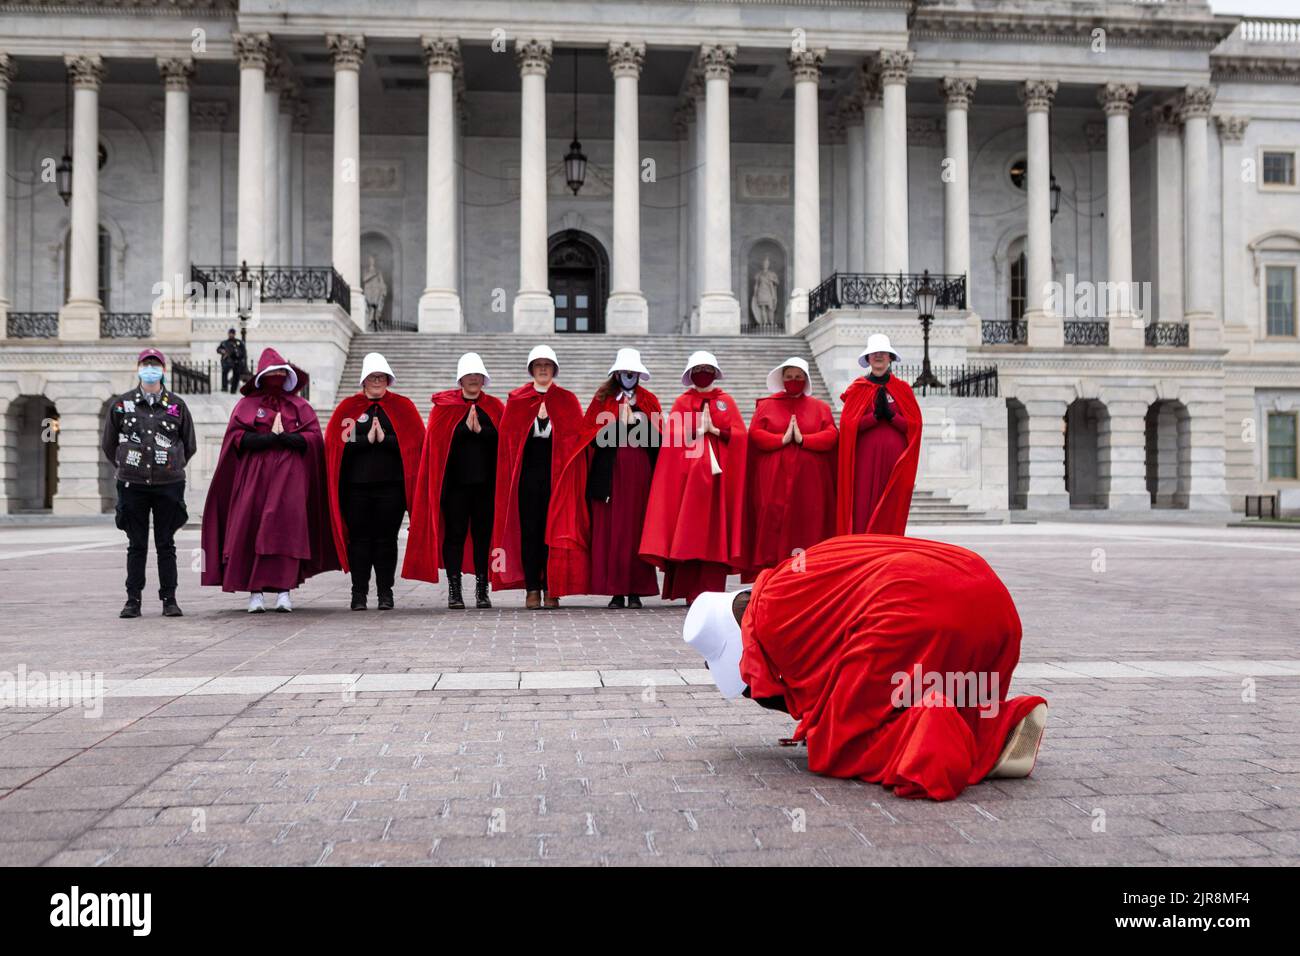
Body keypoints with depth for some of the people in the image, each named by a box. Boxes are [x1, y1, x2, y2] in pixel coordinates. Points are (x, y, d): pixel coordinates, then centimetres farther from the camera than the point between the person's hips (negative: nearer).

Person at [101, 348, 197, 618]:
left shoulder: (176, 405, 5)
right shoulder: (121, 403, 6)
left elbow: (189, 445, 14)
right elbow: (108, 443, 15)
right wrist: (125, 467, 15)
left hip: (168, 484, 0)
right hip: (132, 485, 0)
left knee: (166, 545, 4)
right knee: (136, 545, 4)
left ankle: (169, 599, 10)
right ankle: (133, 599, 11)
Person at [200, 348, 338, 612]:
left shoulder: (300, 406, 14)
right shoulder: (246, 404, 11)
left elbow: (313, 438, 2)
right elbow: (237, 437, -2)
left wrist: (281, 436, -8)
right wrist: (271, 437, -9)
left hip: (290, 478, 0)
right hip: (254, 478, 0)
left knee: (287, 531, -8)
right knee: (251, 532, -6)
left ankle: (284, 591, -7)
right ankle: (255, 593, -3)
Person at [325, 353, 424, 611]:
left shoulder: (402, 406, 8)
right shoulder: (348, 407, 9)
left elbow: (416, 441, -3)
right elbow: (336, 443, -1)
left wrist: (384, 439, -12)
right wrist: (367, 439, -11)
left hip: (391, 485, 0)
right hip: (356, 486, 1)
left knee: (386, 539, 3)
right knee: (359, 539, 3)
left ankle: (385, 593, 11)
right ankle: (359, 594, 10)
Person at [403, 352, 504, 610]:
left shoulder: (494, 406, 12)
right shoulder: (444, 405, 8)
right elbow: (439, 439, -4)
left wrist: (480, 429, -11)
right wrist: (465, 427, -12)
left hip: (486, 481, 1)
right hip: (455, 480, -1)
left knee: (484, 533, 1)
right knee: (454, 533, -2)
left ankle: (482, 588, 8)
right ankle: (454, 589, 3)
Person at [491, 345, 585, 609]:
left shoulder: (567, 401, 8)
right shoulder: (516, 400, 9)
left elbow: (575, 438, 3)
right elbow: (507, 439, 6)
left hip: (556, 475, 0)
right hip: (527, 475, 0)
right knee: (529, 530, 0)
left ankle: (551, 589, 5)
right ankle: (532, 589, 4)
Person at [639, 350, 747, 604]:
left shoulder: (726, 401, 13)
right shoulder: (682, 402, 10)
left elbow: (739, 434, 3)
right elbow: (671, 436, -2)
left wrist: (714, 430, -9)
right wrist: (698, 430, -10)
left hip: (718, 471, 1)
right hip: (688, 471, -1)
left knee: (715, 528, -2)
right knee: (689, 526, -6)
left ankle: (712, 591, 0)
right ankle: (689, 590, -3)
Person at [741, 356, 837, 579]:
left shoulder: (820, 407, 13)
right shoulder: (766, 404, 11)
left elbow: (831, 435, 0)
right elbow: (754, 433, -1)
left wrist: (803, 439, -13)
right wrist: (782, 439, -12)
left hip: (809, 480, 1)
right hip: (774, 479, -1)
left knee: (808, 522, -3)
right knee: (773, 520, -7)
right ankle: (771, 571, -5)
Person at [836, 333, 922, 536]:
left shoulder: (903, 389, 10)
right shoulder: (857, 389, 7)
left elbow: (914, 425, 4)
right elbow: (847, 425, -3)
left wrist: (891, 414, -11)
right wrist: (875, 415, -14)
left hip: (894, 460, 1)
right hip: (865, 459, -1)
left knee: (891, 514, 0)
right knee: (863, 511, -6)